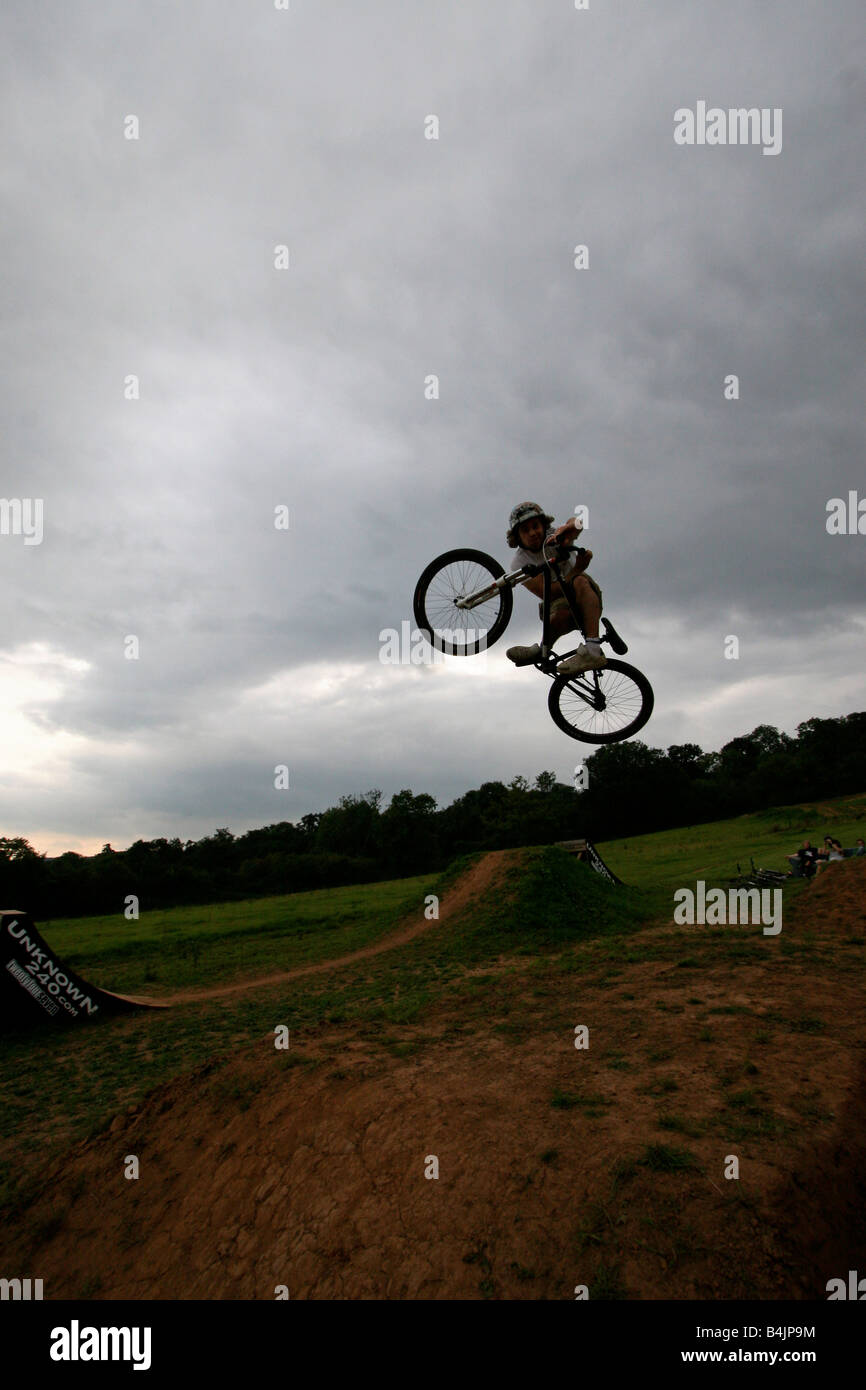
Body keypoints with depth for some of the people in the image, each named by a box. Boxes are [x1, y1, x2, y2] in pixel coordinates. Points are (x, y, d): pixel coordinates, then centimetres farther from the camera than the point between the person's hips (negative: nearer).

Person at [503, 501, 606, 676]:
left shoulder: (558, 538, -6)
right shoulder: (519, 563, -11)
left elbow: (577, 523, -31)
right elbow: (550, 593, -24)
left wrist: (567, 528, -55)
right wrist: (577, 569, -37)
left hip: (588, 600, 2)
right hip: (560, 604, -2)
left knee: (580, 582, -36)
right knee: (561, 614, -40)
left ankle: (592, 649, -42)